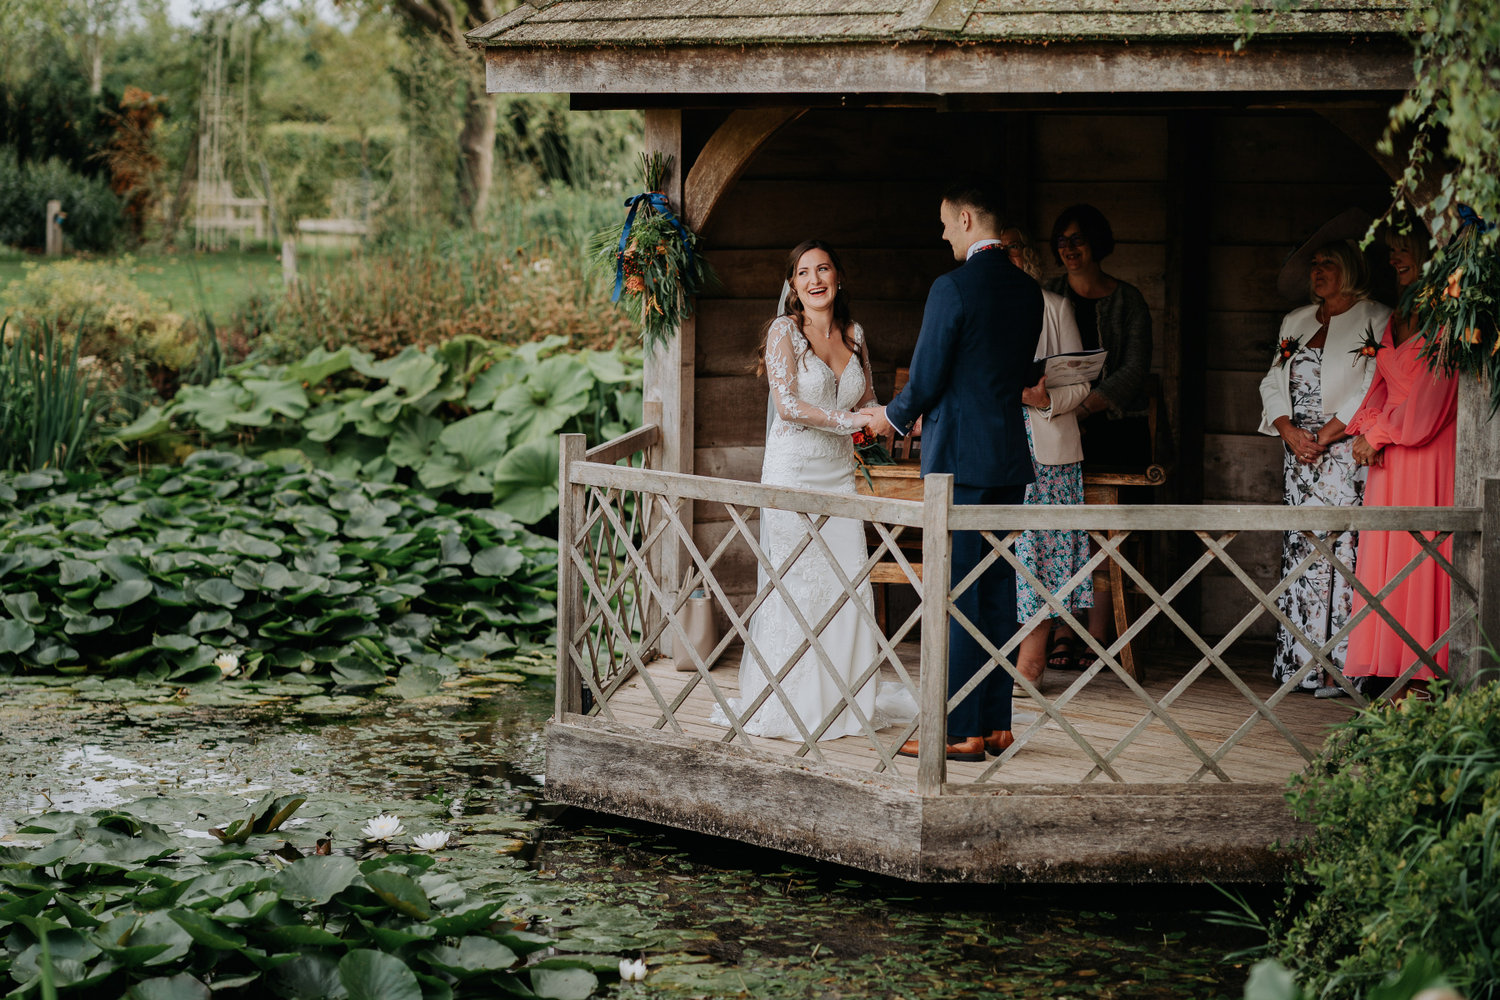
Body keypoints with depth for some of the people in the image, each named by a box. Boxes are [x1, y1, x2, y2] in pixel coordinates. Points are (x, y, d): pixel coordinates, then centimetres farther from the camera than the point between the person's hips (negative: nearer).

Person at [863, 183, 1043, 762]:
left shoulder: (952, 288, -13)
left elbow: (927, 377, -12)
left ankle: (961, 732, -4)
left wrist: (893, 416, 10)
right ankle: (996, 724, 15)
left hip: (960, 458, -8)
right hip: (1011, 459, 8)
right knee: (998, 593, 11)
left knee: (957, 596, -5)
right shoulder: (1028, 291, 10)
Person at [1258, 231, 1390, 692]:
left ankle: (1343, 666, -11)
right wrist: (1289, 430, -2)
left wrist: (1325, 435, -13)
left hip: (1346, 453, -6)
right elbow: (1273, 383, 16)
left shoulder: (1375, 320, 0)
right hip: (1299, 455, 6)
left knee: (1344, 550, -11)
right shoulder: (1295, 322, 20)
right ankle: (1302, 665, 2)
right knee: (1299, 553, 1)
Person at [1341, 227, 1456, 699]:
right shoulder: (1398, 318, 19)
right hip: (1389, 456, 8)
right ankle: (1400, 679, 5)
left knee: (1421, 553, -8)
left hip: (1431, 450, -8)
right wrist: (1366, 429, 2)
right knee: (1386, 555, 3)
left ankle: (1424, 679, -5)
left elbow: (1434, 393, -11)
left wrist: (1381, 434, -7)